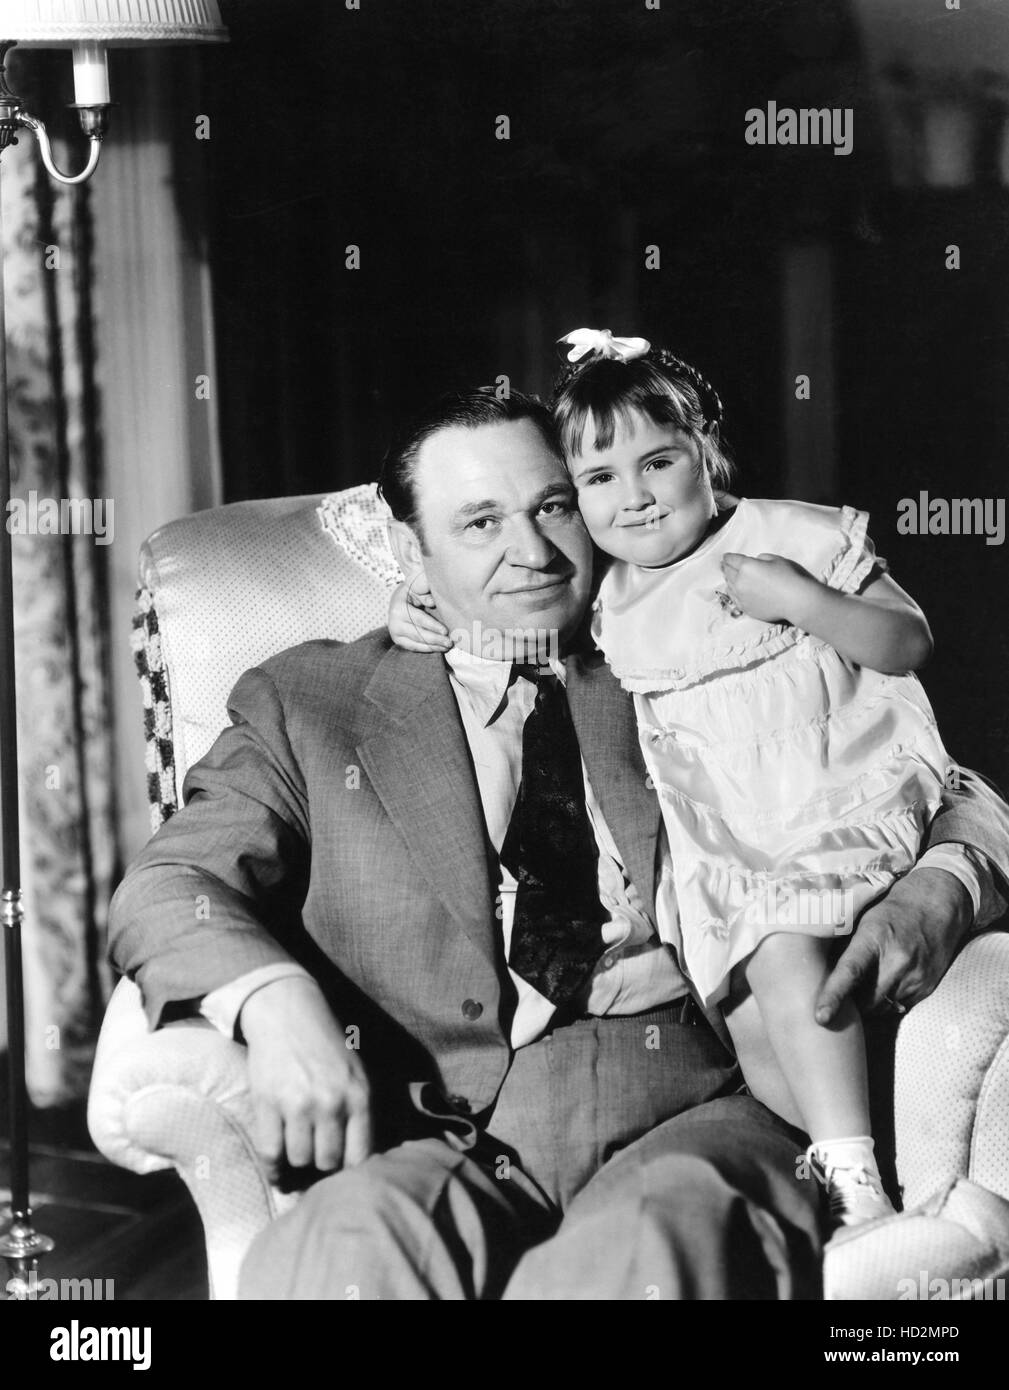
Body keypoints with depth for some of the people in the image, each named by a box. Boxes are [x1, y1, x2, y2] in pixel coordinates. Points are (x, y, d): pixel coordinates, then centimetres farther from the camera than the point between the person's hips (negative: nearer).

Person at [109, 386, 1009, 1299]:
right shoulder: (313, 705, 17)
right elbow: (167, 888, 6)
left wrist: (931, 896, -5)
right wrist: (275, 1000, -17)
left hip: (698, 1108, 1)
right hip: (456, 1127, 0)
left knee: (661, 1235, -35)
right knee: (352, 1243, -34)